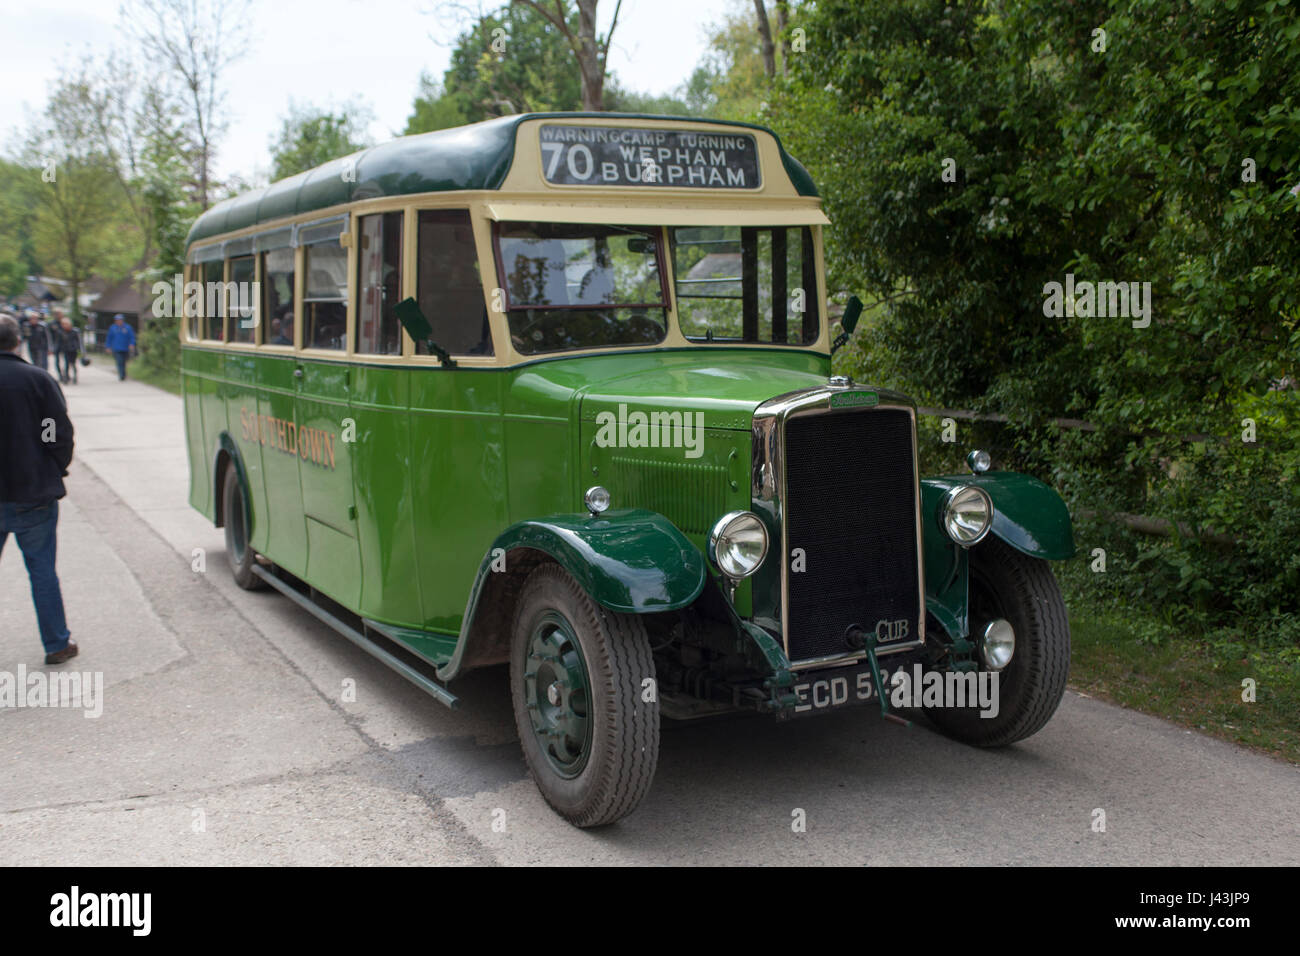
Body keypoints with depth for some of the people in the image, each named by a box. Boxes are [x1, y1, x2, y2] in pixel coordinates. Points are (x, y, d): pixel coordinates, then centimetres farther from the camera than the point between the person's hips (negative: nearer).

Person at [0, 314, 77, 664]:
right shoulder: (38, 379, -8)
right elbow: (61, 434, -8)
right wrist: (55, 472, 8)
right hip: (33, 496, -1)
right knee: (42, 570, 9)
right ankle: (57, 644, 14)